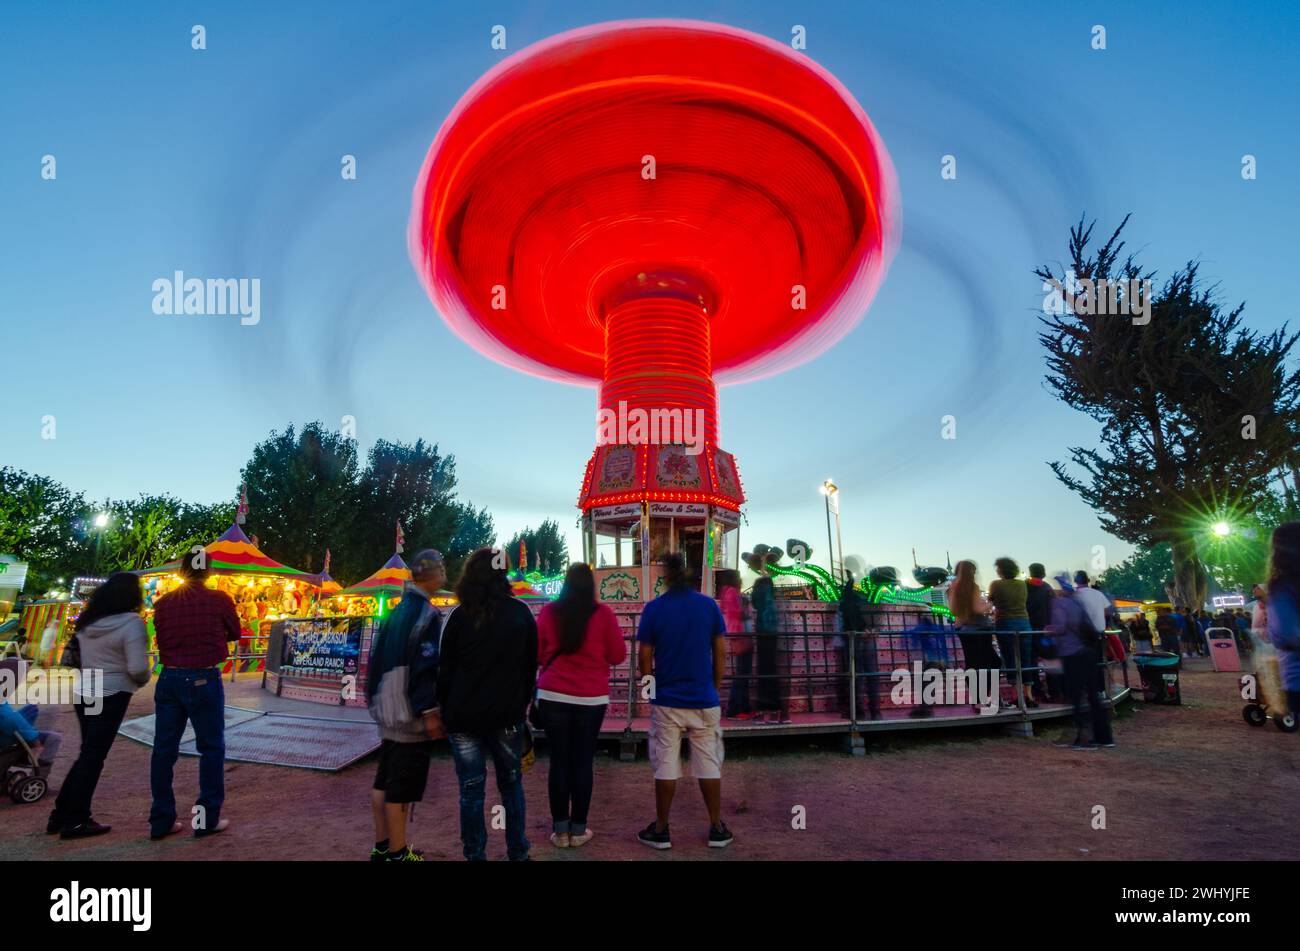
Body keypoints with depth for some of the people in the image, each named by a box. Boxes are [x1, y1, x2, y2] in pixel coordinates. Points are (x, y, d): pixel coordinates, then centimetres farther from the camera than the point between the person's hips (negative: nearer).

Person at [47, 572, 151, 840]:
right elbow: (137, 668, -21)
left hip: (83, 692, 7)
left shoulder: (88, 621, 5)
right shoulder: (131, 622, -18)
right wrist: (143, 680, -2)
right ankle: (75, 821, 11)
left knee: (88, 754, 19)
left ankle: (61, 814, 25)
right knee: (93, 757, 3)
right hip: (110, 695, -7)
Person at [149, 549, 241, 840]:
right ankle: (207, 819, 9)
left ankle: (161, 821, 17)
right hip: (203, 680, -4)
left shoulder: (163, 603, 2)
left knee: (164, 749, 11)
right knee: (211, 748, 7)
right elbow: (235, 634, 5)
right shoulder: (219, 600, -9)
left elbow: (160, 640, 11)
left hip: (169, 679, 4)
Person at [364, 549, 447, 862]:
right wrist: (430, 711, -20)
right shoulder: (425, 613, -16)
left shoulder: (398, 611, 12)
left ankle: (382, 846, 25)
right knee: (403, 785, -1)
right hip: (410, 713, -9)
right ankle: (397, 853, 7)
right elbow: (423, 666, -21)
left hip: (389, 709, 9)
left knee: (385, 780, 15)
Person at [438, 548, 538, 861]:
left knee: (471, 789, 8)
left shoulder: (461, 615, -6)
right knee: (511, 783, 16)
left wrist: (445, 708, 7)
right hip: (507, 714, 2)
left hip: (464, 715, -1)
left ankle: (475, 855, 15)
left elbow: (445, 669, -3)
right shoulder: (521, 613, -1)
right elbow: (531, 665, 5)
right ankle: (518, 852, 22)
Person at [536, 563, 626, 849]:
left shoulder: (549, 611, -2)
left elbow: (537, 654, 7)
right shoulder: (603, 613, -6)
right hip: (591, 698, -1)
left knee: (558, 761, 9)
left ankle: (560, 830, 15)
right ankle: (578, 830, 16)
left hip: (553, 695, 1)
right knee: (583, 761, 8)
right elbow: (618, 656, 0)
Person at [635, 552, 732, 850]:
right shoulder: (709, 605, -3)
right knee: (709, 765, 10)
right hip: (704, 700, 1)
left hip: (667, 701, -1)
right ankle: (717, 829, 19)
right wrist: (716, 687, 12)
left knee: (666, 766, 7)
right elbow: (721, 653, 0)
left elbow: (644, 656, -4)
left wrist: (649, 687, 11)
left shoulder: (653, 608, -6)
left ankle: (661, 830, 16)